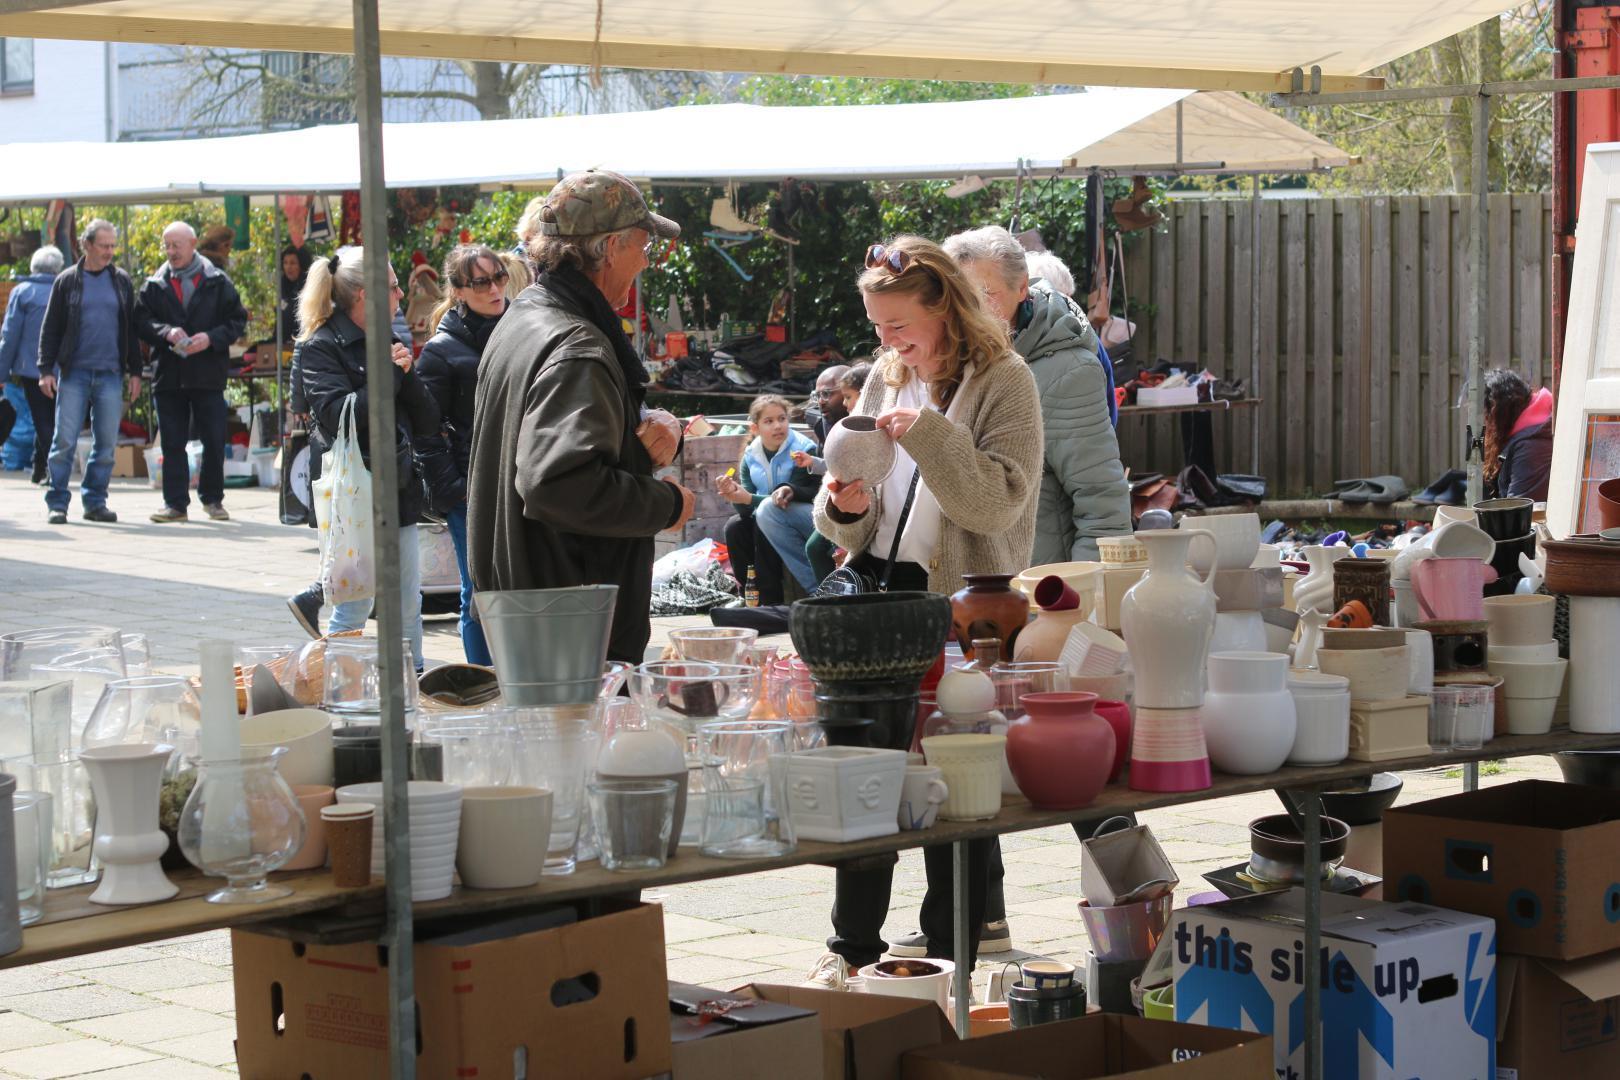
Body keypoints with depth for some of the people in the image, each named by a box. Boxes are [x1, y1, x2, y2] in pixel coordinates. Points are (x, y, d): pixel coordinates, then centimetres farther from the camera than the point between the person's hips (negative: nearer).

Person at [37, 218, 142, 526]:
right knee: (65, 440, -5)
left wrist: (134, 371, 9)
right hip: (74, 372, -2)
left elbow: (131, 329, 13)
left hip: (111, 374, 2)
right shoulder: (67, 281, 4)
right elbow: (50, 328, 5)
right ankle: (57, 503, 0)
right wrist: (46, 369, -2)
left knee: (106, 443, 2)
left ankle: (95, 501, 11)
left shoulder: (122, 281, 10)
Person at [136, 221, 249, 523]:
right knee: (172, 443, 3)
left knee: (214, 440, 3)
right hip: (169, 374, 1)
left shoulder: (217, 282, 3)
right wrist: (166, 332, -17)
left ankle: (212, 498, 18)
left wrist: (211, 338, -13)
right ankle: (175, 502, 8)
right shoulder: (154, 285, 7)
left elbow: (238, 320, 1)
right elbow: (141, 322, 1)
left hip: (208, 375, -1)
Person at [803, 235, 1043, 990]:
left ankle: (951, 955, 14)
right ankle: (852, 944, 21)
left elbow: (999, 500, -17)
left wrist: (929, 433, -23)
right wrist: (846, 508, -7)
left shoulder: (1002, 381, -6)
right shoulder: (885, 379, 12)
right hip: (880, 592, 6)